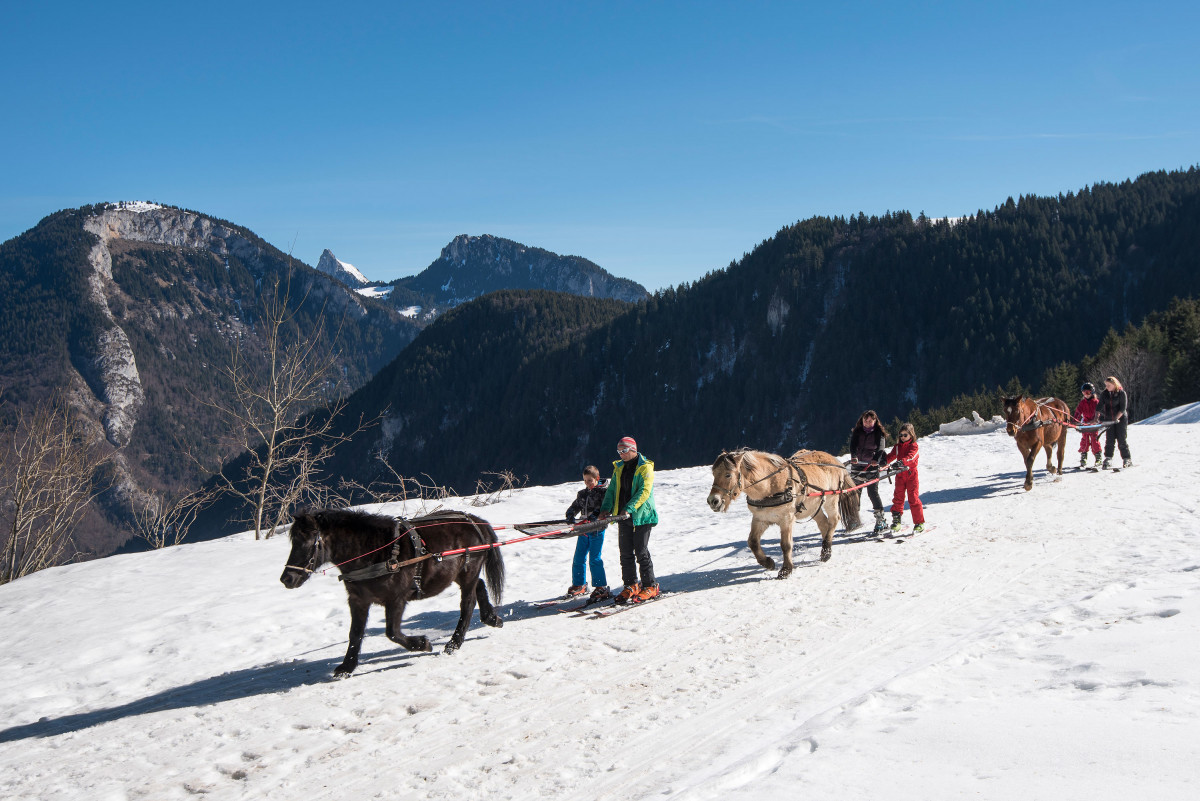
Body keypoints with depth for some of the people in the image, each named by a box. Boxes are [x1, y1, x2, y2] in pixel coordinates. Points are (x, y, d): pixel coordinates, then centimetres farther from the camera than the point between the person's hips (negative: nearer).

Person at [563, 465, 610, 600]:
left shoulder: (604, 492, -5)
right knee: (579, 558, 9)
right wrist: (570, 515, -3)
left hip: (597, 530, -7)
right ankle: (579, 585, 23)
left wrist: (596, 516, -27)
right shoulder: (582, 494, 14)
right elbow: (574, 506, 17)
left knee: (594, 559, -9)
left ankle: (601, 588, -3)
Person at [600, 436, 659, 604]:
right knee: (626, 553, 7)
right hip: (624, 517, 6)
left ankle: (650, 587, 4)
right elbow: (612, 489, 14)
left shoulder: (645, 467, -7)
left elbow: (644, 491, -17)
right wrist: (606, 508, -3)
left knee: (641, 552, -5)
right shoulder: (619, 468, 14)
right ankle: (631, 586, 16)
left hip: (641, 516, -6)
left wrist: (630, 508, -27)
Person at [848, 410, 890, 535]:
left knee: (873, 492, -12)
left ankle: (880, 521, -9)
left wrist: (876, 459, -34)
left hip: (872, 466, -4)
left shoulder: (879, 433, 1)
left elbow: (880, 448, -14)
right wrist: (853, 456, -30)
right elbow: (853, 445, -9)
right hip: (857, 465, 4)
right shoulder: (857, 432, 8)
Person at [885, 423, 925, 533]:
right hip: (900, 475, 5)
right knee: (898, 497, 4)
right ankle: (896, 520, 12)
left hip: (911, 475, -4)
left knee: (913, 498, -6)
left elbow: (911, 456, -23)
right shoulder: (898, 446, 12)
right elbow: (891, 456, 7)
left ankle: (919, 522, 0)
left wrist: (902, 462, -41)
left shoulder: (914, 446, -5)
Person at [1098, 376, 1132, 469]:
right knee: (1109, 440, -3)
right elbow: (1099, 407, 0)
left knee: (1121, 440, -4)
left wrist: (1116, 418, -20)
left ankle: (1127, 460, 5)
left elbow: (1123, 408, -11)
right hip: (1108, 420, 4)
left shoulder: (1121, 393, -7)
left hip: (1121, 419, -4)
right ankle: (1108, 459, -4)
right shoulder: (1104, 394, 5)